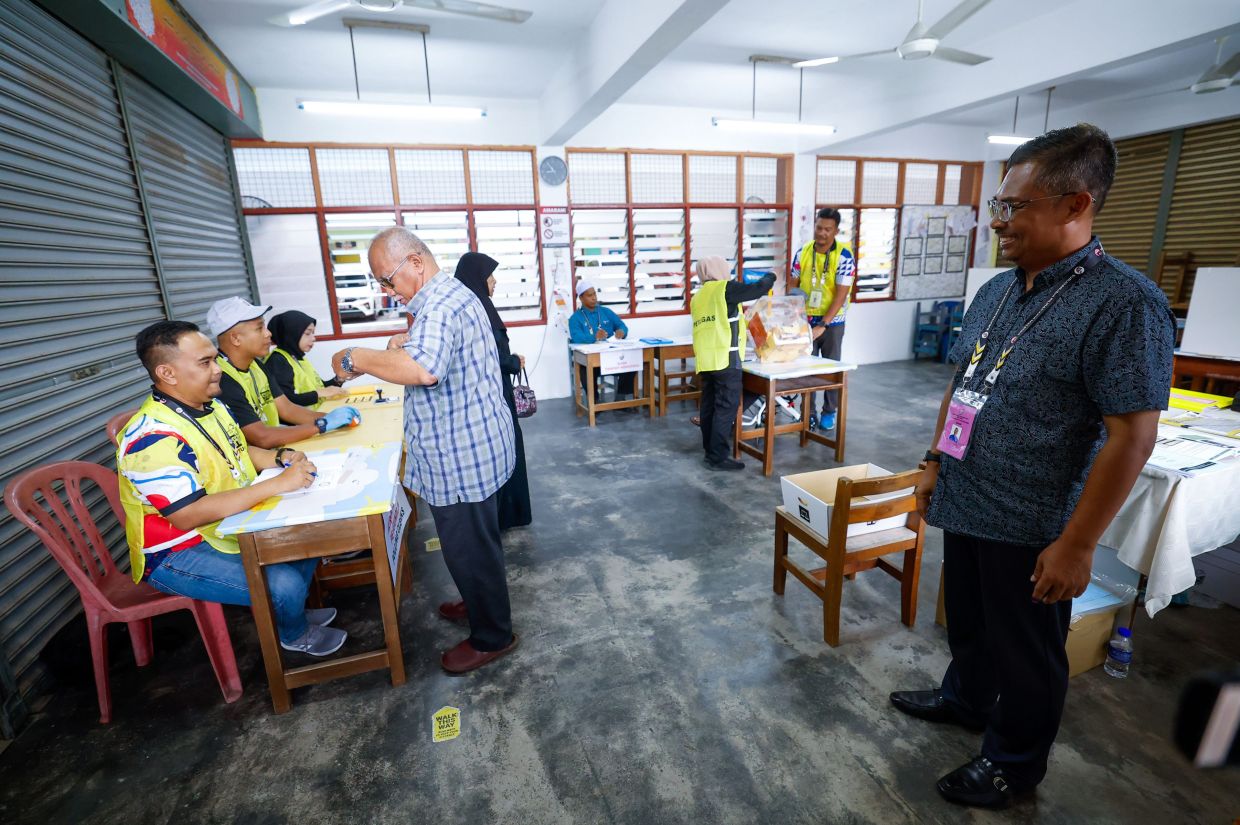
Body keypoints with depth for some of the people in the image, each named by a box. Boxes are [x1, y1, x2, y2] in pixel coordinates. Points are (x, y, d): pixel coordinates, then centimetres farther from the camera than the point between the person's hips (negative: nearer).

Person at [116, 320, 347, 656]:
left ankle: (292, 609, 28)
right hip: (178, 555, -9)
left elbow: (238, 451, 18)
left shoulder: (210, 406, 2)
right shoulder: (153, 436, -28)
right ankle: (295, 634, 12)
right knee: (284, 584, -24)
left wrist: (279, 457, -4)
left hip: (233, 524, 9)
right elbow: (189, 515, -35)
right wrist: (276, 484, -36)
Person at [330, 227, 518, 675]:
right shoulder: (452, 294, 12)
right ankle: (481, 603, 46)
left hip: (463, 455, -11)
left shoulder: (440, 307, -23)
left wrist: (354, 359, -27)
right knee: (473, 540, 26)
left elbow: (422, 369, -42)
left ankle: (492, 636, 25)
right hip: (471, 447, 11)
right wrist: (409, 339, 9)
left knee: (468, 547, 5)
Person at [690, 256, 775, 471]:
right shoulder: (725, 289, -4)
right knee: (726, 407, -4)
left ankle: (710, 450, 22)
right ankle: (718, 457, -3)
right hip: (725, 359, -8)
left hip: (704, 360, 8)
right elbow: (759, 289, -2)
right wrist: (769, 277, 18)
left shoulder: (697, 297, 19)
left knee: (709, 405, 13)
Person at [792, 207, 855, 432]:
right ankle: (809, 412, 17)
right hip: (805, 319, 2)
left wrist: (823, 325, -24)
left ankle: (829, 412, 23)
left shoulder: (844, 256, -13)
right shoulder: (803, 252, -3)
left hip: (832, 322, -2)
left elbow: (841, 294, -17)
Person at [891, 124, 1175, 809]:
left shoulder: (1124, 302, -17)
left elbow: (1132, 434, -20)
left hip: (1031, 528, -7)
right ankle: (965, 697, 51)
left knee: (1024, 650, 15)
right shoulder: (997, 290, 5)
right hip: (964, 506, 7)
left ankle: (1014, 761, 38)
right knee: (968, 621, 26)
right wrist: (935, 462, 12)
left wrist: (1075, 544, -19)